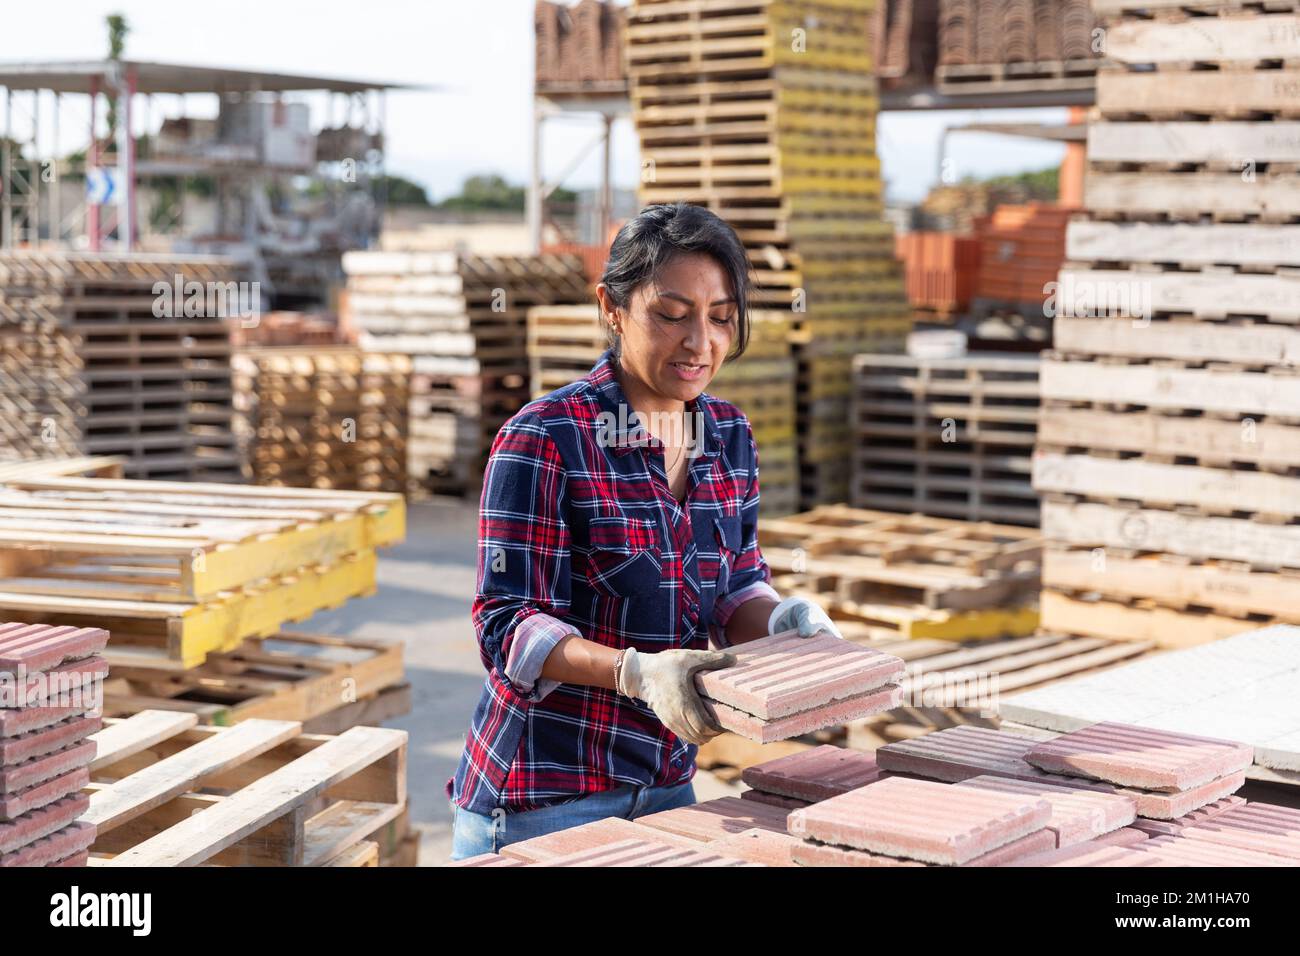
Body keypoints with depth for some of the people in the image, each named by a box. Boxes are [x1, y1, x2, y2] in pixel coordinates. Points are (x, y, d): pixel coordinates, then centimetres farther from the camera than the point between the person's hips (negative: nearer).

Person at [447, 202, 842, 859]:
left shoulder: (728, 435, 4)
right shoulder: (543, 440, -16)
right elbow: (507, 626, -17)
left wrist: (782, 621, -11)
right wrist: (636, 672, -31)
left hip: (665, 785, 6)